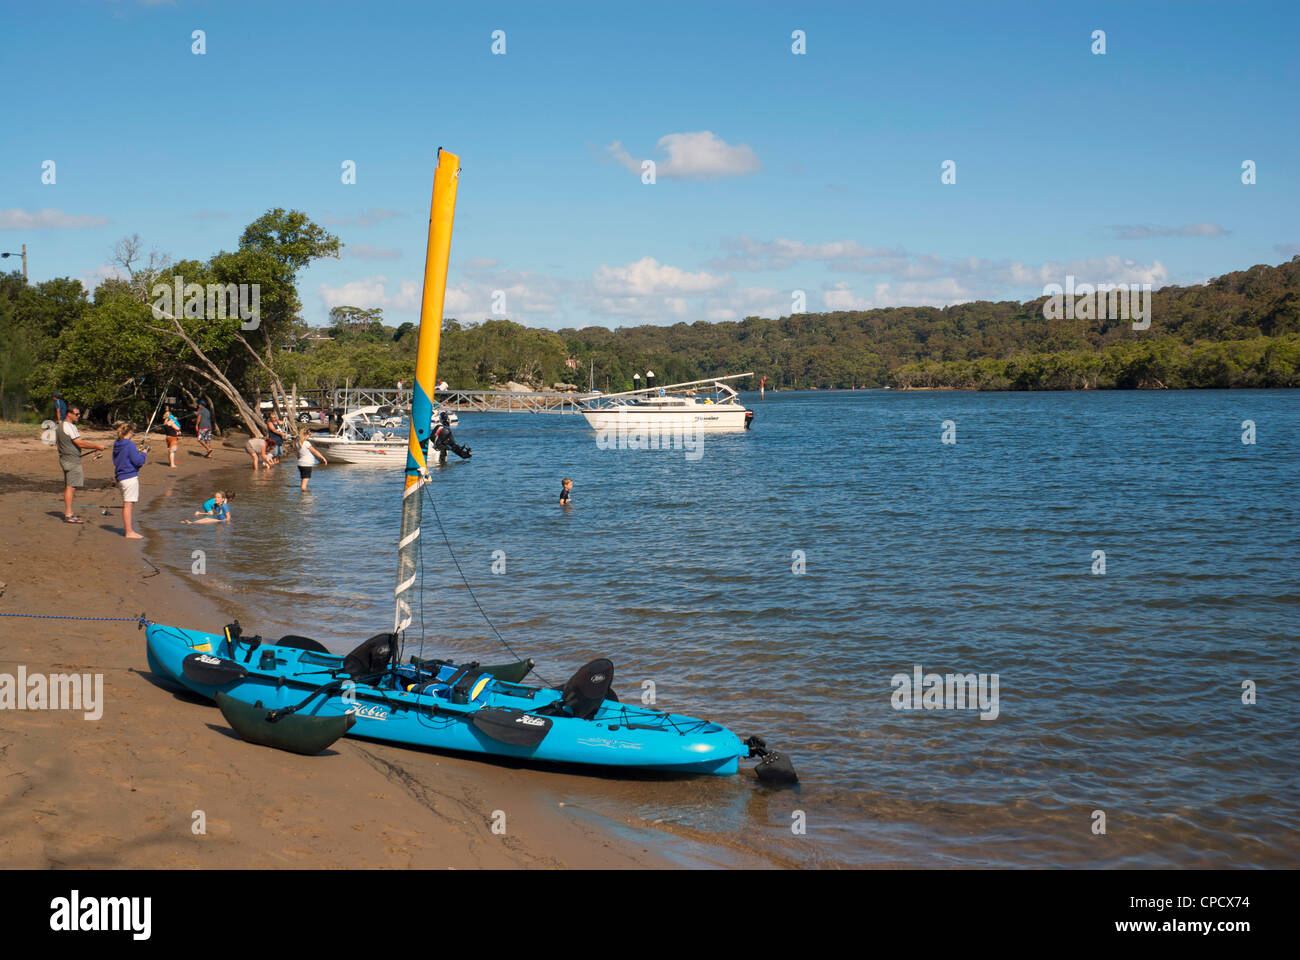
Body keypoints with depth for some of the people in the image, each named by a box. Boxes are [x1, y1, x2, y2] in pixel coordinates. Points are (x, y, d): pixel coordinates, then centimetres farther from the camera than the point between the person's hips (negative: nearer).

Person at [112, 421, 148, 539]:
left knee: (127, 505, 17)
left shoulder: (117, 445, 10)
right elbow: (138, 462, -18)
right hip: (130, 478, -9)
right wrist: (143, 453, 1)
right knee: (128, 505, -5)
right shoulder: (129, 445, -16)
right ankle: (129, 532, -3)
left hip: (121, 478, 9)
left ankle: (127, 530, 24)